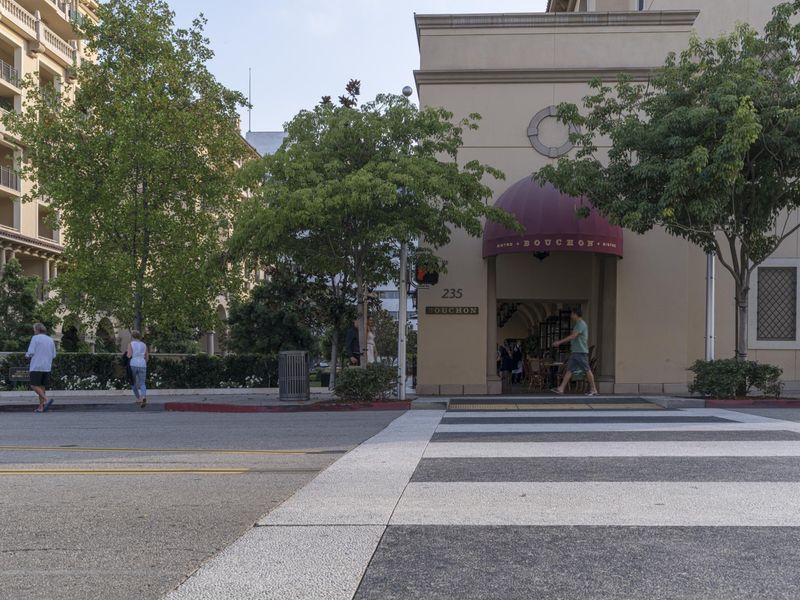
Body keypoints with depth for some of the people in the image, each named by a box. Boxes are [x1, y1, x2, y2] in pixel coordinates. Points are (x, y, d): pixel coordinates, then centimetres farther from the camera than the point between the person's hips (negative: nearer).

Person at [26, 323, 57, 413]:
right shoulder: (50, 340, 12)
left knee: (34, 386, -4)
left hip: (37, 366, -6)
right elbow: (53, 355, 13)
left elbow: (31, 352, -10)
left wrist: (27, 354, 12)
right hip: (47, 366, 6)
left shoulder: (35, 338, -5)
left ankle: (46, 400, -22)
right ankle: (40, 407, 4)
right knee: (42, 387, 8)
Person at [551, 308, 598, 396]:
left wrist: (560, 342, -20)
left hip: (581, 352, -10)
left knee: (587, 370, -3)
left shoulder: (581, 324, -12)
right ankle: (561, 389, -1)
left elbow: (573, 336, -21)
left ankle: (593, 390, 5)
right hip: (575, 352, 10)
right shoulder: (577, 324, 19)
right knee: (569, 370, 3)